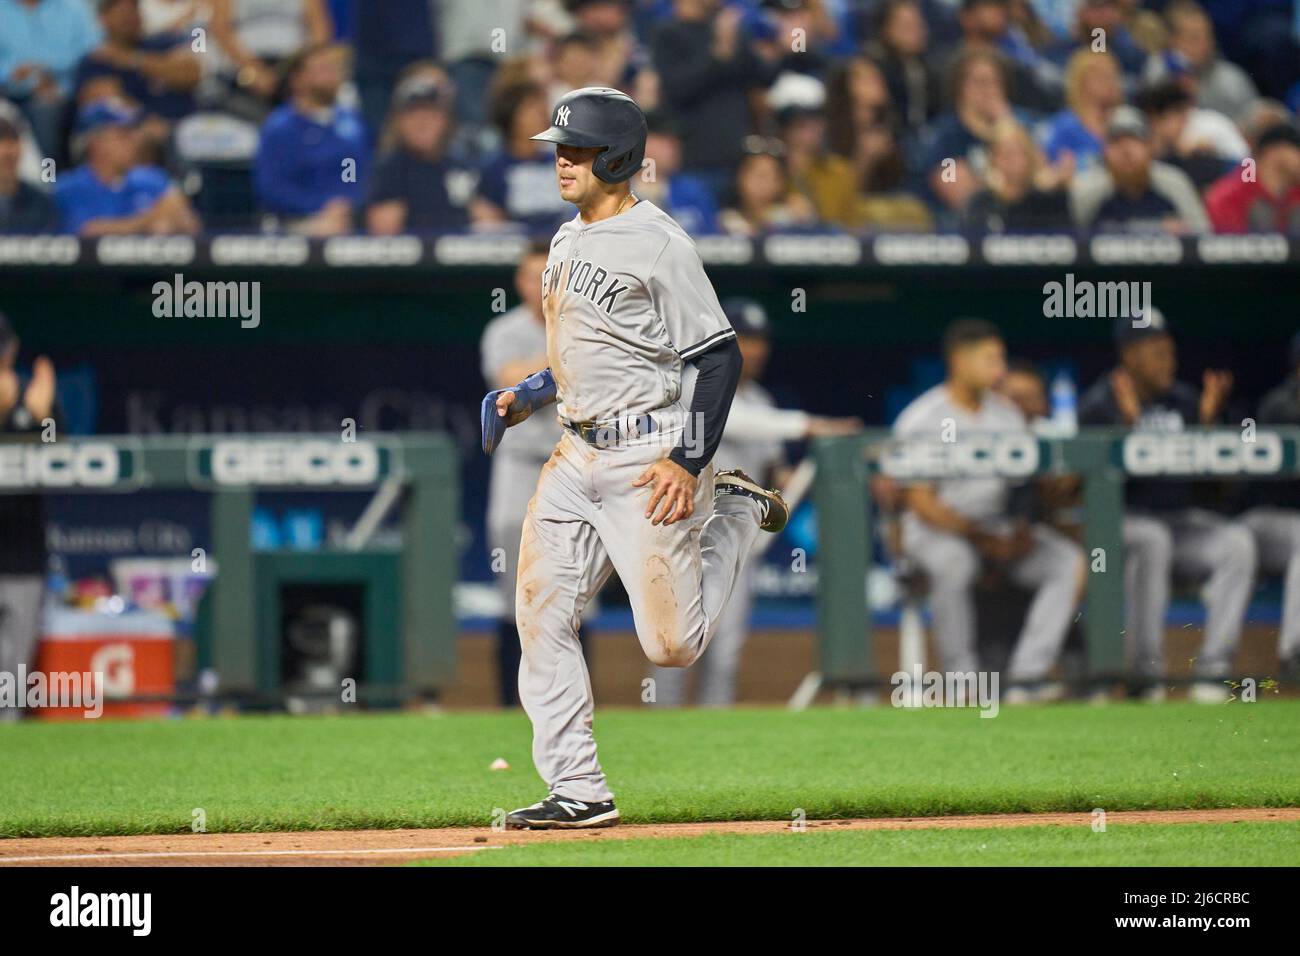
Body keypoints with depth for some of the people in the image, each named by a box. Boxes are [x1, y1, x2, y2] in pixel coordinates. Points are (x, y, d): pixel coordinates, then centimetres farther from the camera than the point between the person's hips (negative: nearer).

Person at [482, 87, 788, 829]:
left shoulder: (659, 244, -13)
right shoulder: (568, 241, 13)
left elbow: (719, 355, -14)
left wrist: (689, 461, -20)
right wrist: (532, 398, 14)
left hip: (649, 455, -8)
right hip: (578, 456, 8)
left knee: (673, 644, -5)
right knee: (542, 617, -3)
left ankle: (735, 514, 21)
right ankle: (579, 792, 1)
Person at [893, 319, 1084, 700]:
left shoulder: (1008, 415, 13)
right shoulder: (921, 421, -7)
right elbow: (921, 502, -13)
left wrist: (1023, 531, -11)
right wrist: (982, 539, -20)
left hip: (999, 527, 6)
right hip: (934, 527, -6)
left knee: (1070, 561, -18)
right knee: (955, 563, -40)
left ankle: (1028, 675, -27)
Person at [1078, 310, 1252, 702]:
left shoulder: (1184, 400, 12)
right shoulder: (1098, 405, -3)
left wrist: (1208, 419, -7)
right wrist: (1128, 424, -25)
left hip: (1182, 519, 5)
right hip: (1120, 522, -5)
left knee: (1237, 540, -23)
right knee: (1152, 539, -38)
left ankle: (1213, 669, -26)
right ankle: (1145, 673, -33)